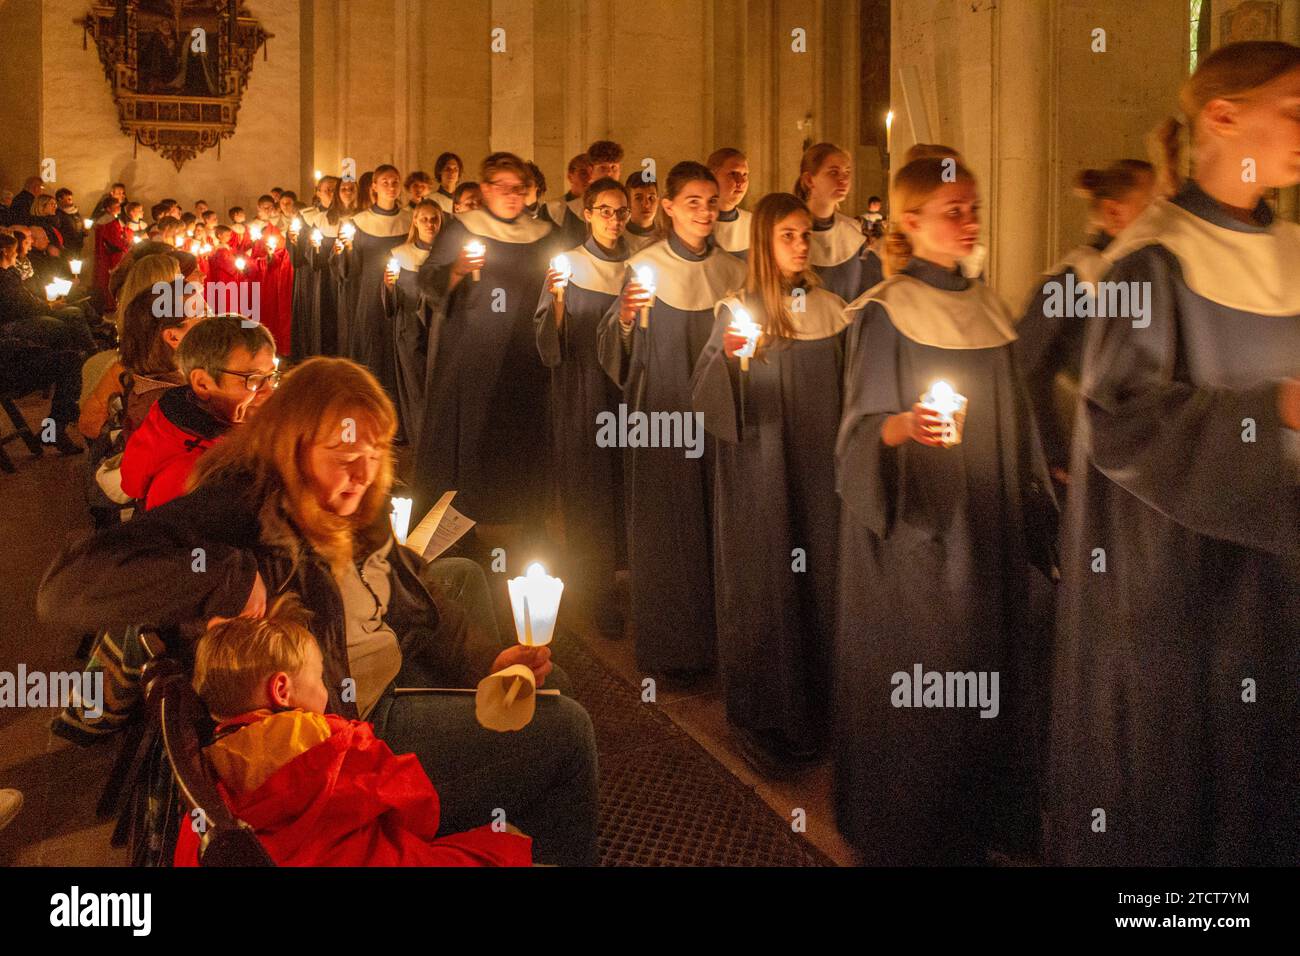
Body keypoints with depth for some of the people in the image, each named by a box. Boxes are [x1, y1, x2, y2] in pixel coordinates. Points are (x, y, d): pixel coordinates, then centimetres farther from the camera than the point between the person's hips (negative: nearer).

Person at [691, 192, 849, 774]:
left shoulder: (829, 308, 6)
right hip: (760, 469, -4)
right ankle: (763, 719, 16)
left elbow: (845, 388, 14)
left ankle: (814, 710, 26)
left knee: (818, 578, 9)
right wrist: (726, 355, -32)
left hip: (818, 469, 4)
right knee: (764, 582, 2)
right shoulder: (739, 310, -5)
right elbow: (706, 396, -14)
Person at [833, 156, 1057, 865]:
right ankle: (909, 835, 18)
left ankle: (979, 822, 25)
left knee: (987, 679, 9)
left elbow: (1013, 424, 15)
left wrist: (1034, 508, 13)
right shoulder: (883, 313, -8)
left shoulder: (987, 308, 10)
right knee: (917, 690, 0)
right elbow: (861, 431, -12)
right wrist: (905, 425, -33)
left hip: (989, 528, 6)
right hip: (917, 530, -6)